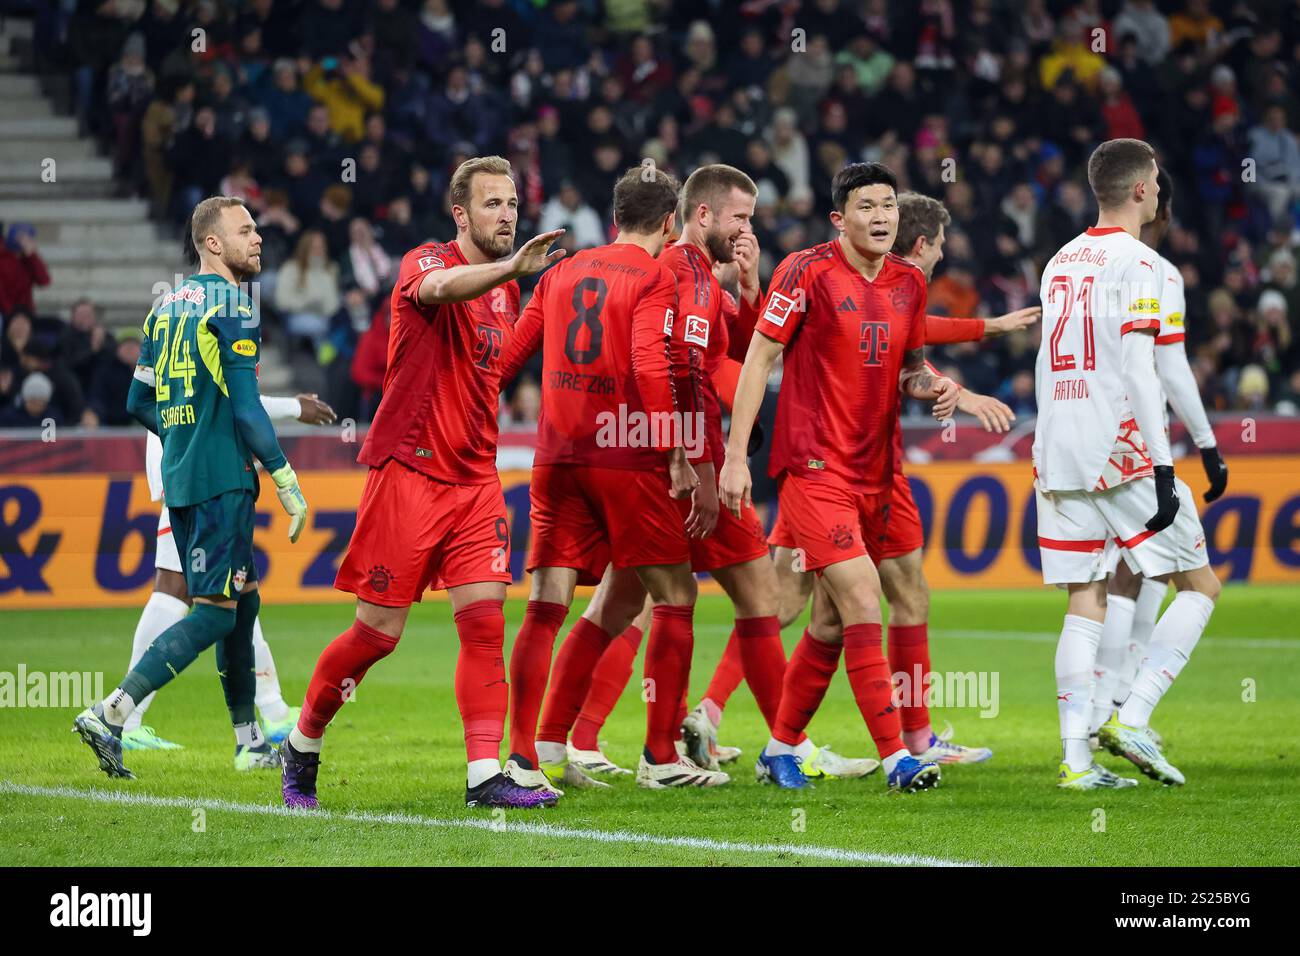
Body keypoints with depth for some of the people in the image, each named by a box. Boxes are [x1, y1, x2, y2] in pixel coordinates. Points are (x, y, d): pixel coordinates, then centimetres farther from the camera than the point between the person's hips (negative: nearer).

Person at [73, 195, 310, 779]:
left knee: (242, 599, 17)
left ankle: (250, 742, 21)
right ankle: (111, 714, -19)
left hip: (179, 475, 9)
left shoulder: (167, 306, 14)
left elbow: (139, 402, 17)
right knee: (215, 613, -8)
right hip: (223, 479, -9)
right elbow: (246, 408, -16)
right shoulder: (232, 307, -10)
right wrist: (287, 483, -12)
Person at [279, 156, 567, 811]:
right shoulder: (426, 261, -9)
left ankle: (485, 775, -8)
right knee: (378, 631, -2)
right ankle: (301, 746, 19)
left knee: (485, 621, -7)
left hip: (474, 479, 6)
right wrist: (513, 267, -50)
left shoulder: (504, 289, 14)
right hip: (408, 471, -6)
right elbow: (438, 288, -37)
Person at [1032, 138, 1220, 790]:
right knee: (1199, 586, 3)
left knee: (1086, 605, 5)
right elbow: (1138, 370, -14)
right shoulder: (1134, 261, -7)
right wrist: (1162, 468, -15)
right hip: (1121, 455, -7)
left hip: (1057, 458, 7)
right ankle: (1131, 719, -9)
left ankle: (1075, 757, -4)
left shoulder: (1061, 263, 16)